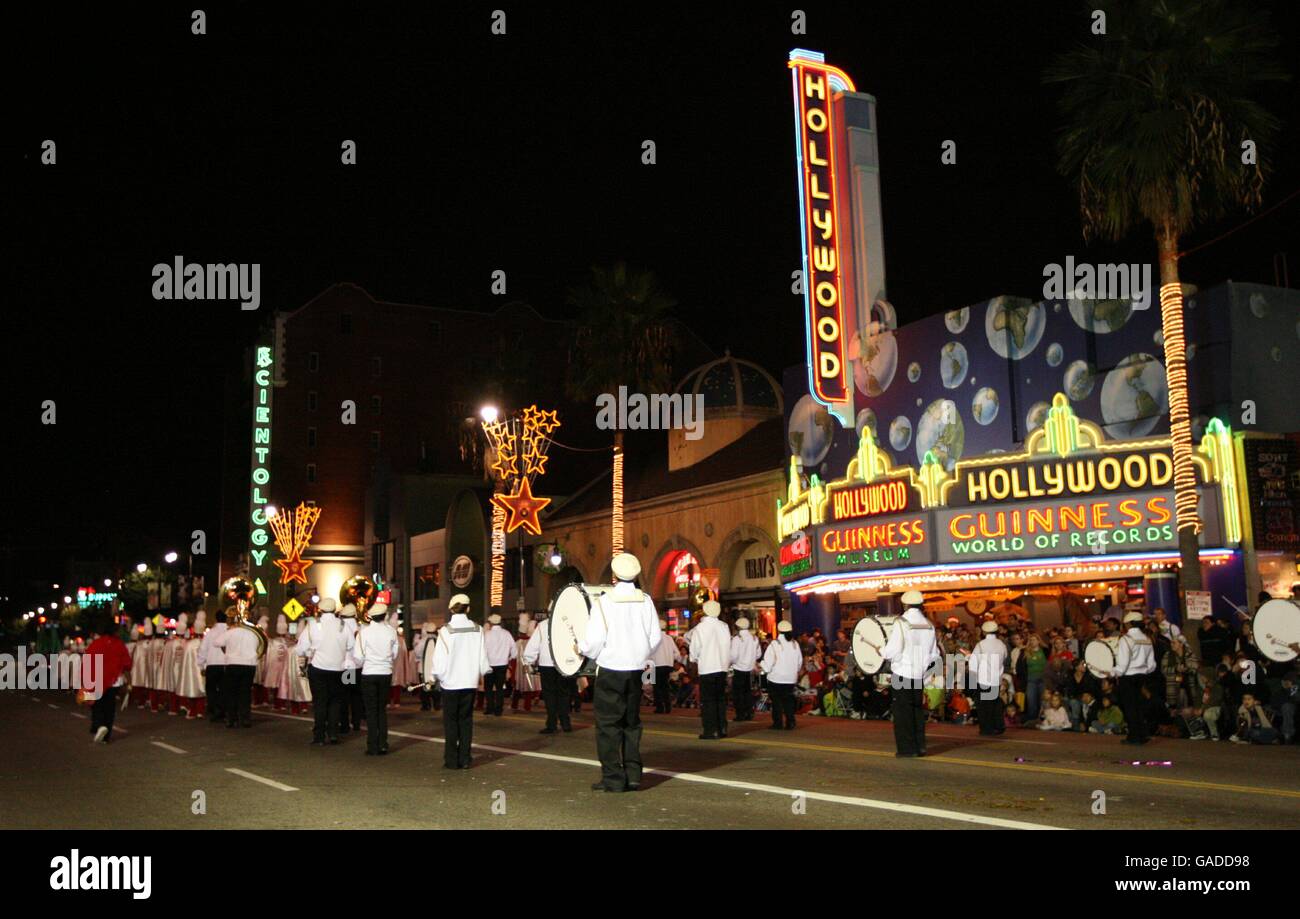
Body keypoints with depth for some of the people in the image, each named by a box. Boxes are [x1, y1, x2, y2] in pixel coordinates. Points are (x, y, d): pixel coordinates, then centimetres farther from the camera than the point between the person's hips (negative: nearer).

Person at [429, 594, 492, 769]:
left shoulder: (445, 631, -12)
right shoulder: (477, 630, -4)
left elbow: (438, 659, -11)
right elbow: (483, 658, -1)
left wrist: (437, 675, 5)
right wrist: (481, 673, 16)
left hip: (450, 682, -2)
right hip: (470, 682, 3)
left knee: (450, 721, 8)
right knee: (466, 720, 12)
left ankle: (451, 760, 9)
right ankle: (464, 759, 12)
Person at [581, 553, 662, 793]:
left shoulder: (605, 601, -11)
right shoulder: (645, 601, 0)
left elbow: (595, 638, -13)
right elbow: (655, 637, 1)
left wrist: (582, 649, 7)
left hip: (610, 669, -4)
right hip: (636, 668, 4)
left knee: (608, 724, 3)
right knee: (632, 723, 15)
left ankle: (613, 778, 1)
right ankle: (632, 775, 13)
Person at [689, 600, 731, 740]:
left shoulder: (699, 628, -9)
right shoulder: (724, 626, 1)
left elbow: (695, 649, -5)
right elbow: (729, 647, 6)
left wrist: (694, 660, 15)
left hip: (706, 668, -4)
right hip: (722, 667, 4)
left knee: (708, 700, 1)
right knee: (720, 699, 13)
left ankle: (710, 730, -2)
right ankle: (722, 728, 16)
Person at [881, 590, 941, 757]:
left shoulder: (901, 622, -12)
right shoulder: (929, 625, 4)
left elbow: (893, 650, -16)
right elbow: (934, 654, 7)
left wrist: (881, 651, 2)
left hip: (902, 673, -5)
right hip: (920, 674, 5)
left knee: (903, 711, 2)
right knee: (918, 710, 14)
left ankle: (907, 748, 4)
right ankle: (919, 746, 17)